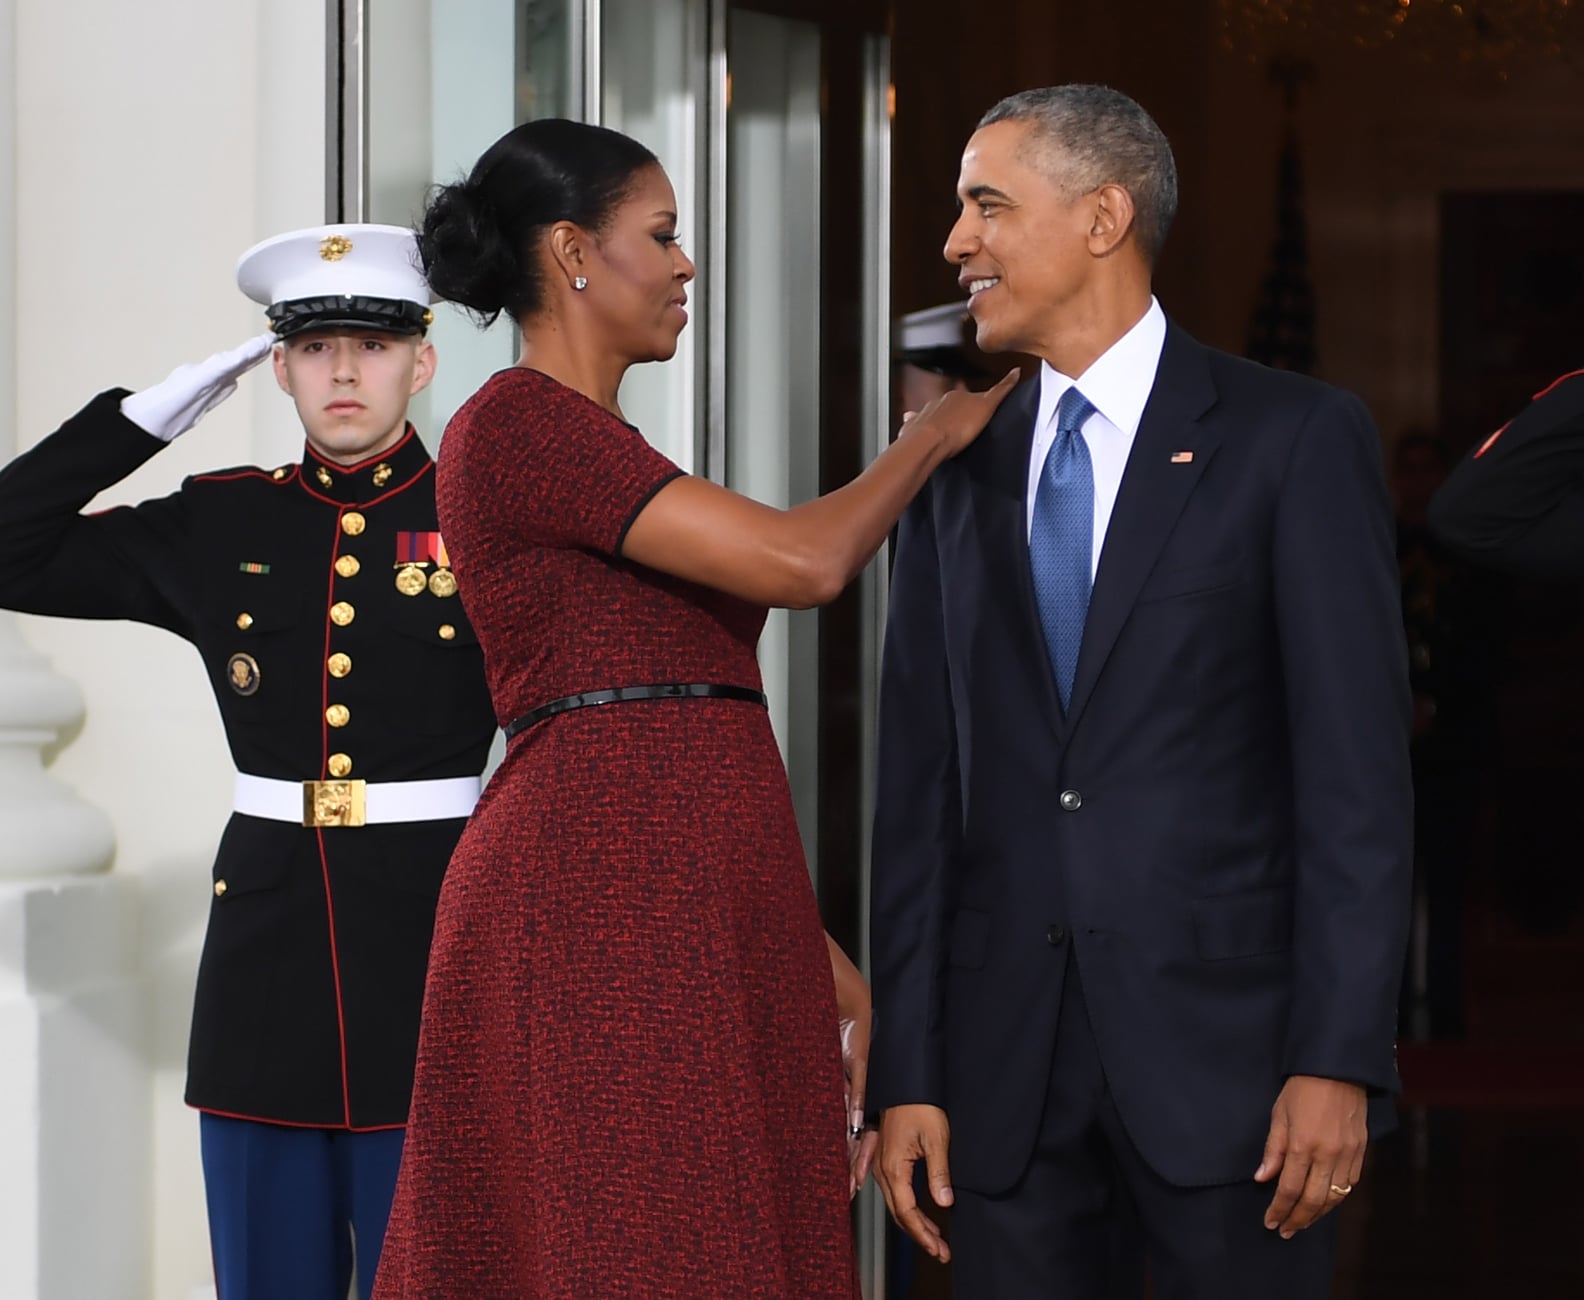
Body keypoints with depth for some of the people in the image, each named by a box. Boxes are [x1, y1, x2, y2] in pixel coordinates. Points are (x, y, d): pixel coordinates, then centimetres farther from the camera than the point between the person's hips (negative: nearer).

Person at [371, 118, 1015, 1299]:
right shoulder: (517, 425, -8)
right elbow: (802, 561, -14)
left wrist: (812, 955, 17)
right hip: (598, 904, -9)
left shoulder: (604, 451, 22)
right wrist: (934, 436, 3)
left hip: (700, 918, 9)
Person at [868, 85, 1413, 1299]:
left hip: (1221, 1040, -4)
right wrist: (907, 1074, 3)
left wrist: (1339, 1059, -13)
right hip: (1006, 1058, 4)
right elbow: (920, 789, 9)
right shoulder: (960, 476, 11)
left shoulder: (1297, 439, -2)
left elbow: (1358, 772, -6)